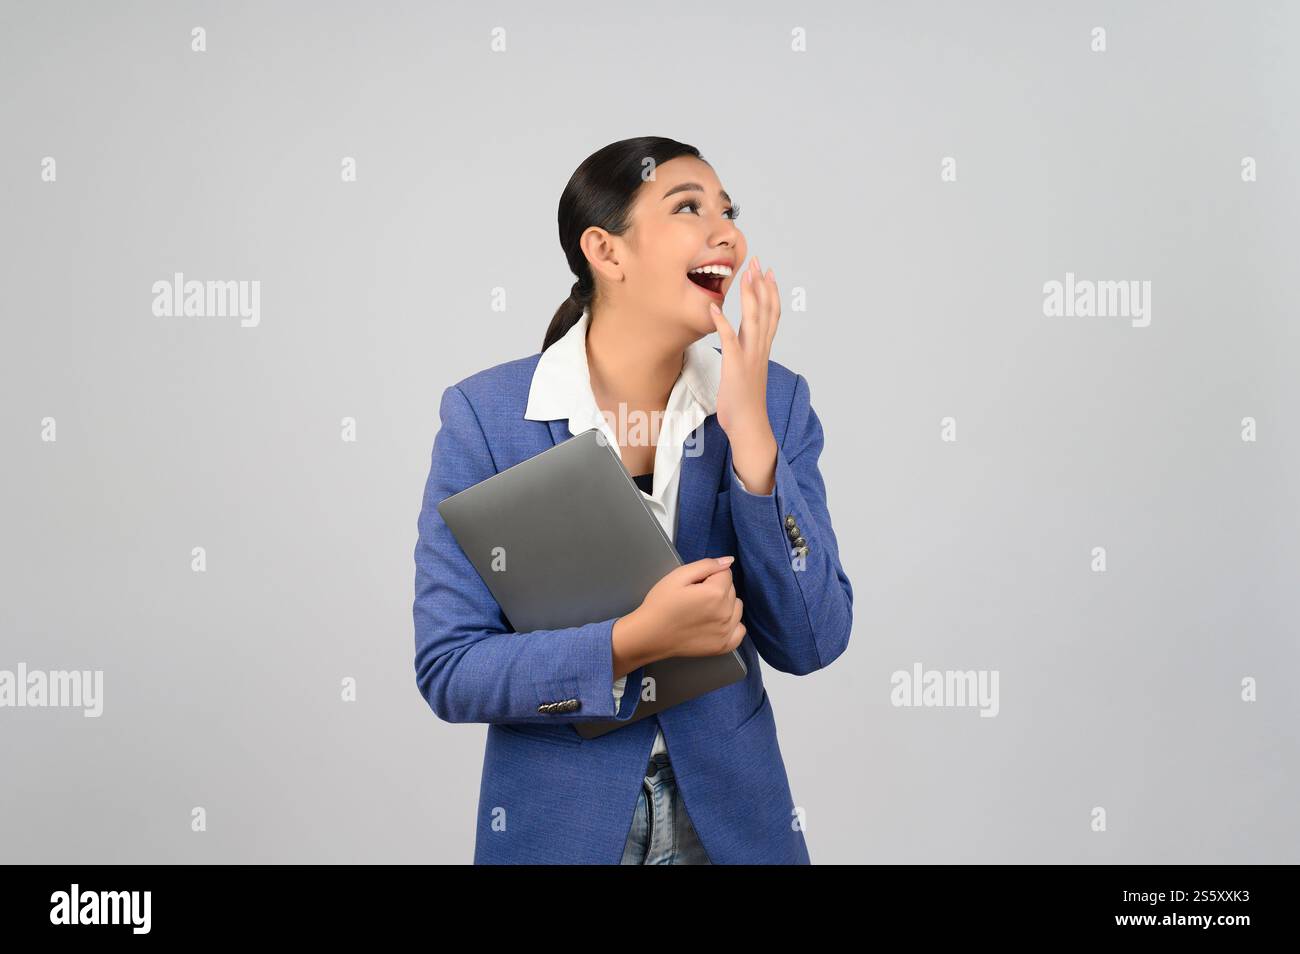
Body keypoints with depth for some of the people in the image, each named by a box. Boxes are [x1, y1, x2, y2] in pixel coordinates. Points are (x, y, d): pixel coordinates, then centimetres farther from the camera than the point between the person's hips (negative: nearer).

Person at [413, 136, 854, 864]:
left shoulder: (774, 400, -7)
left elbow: (813, 642, -11)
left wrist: (750, 432, -20)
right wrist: (634, 641, -27)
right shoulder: (485, 414, -13)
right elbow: (447, 669, -13)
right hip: (557, 828, -2)